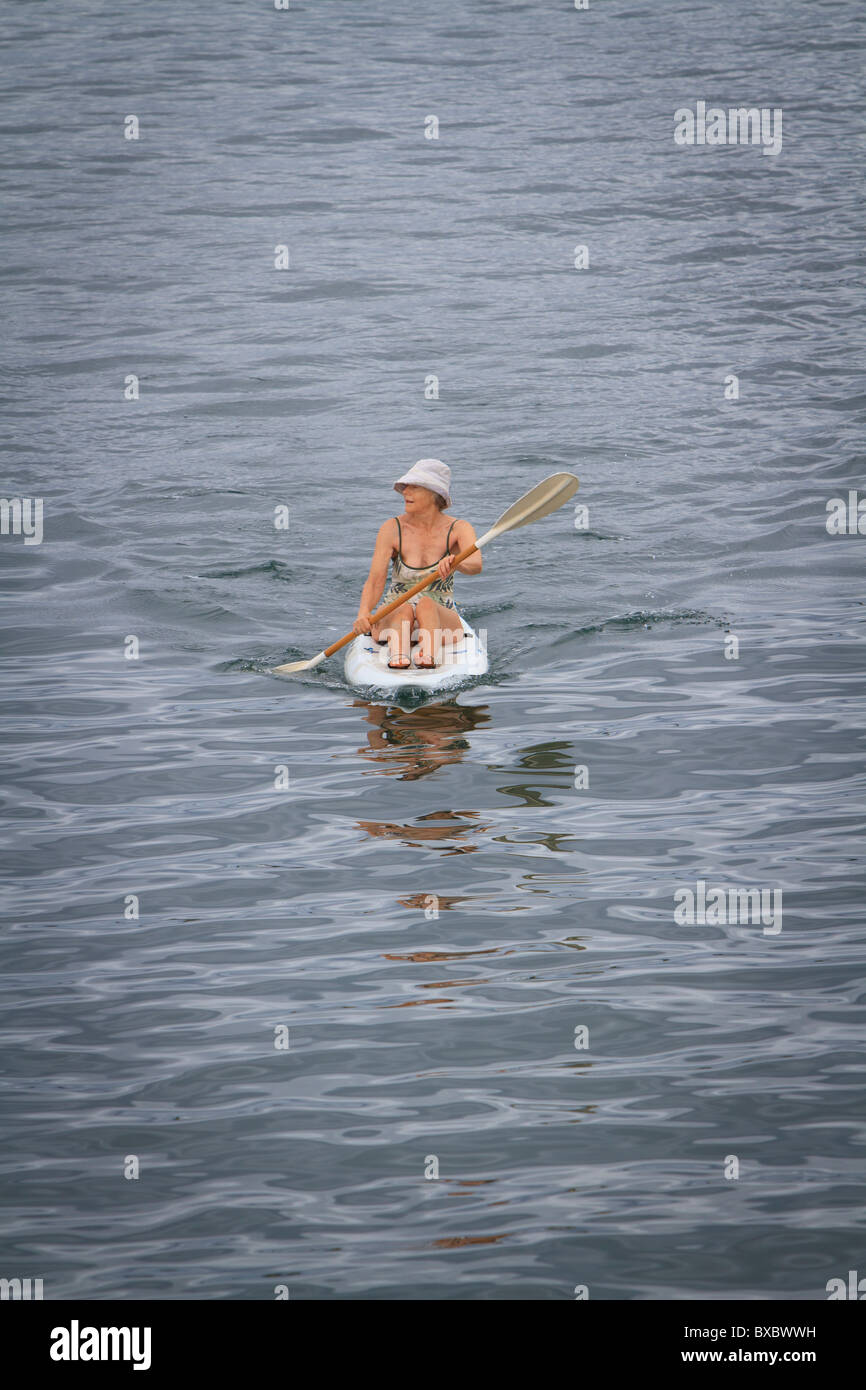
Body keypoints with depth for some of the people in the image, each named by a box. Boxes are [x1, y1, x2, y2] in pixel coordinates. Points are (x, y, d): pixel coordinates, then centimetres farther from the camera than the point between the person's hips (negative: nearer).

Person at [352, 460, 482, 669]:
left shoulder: (457, 529, -4)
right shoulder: (392, 529, -4)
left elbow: (475, 565, -26)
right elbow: (375, 581, -13)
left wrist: (453, 562, -50)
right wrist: (363, 614, -34)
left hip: (443, 620, 0)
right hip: (391, 619, 0)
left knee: (425, 604, -33)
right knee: (404, 610, -33)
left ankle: (427, 664, -57)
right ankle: (397, 663, -61)